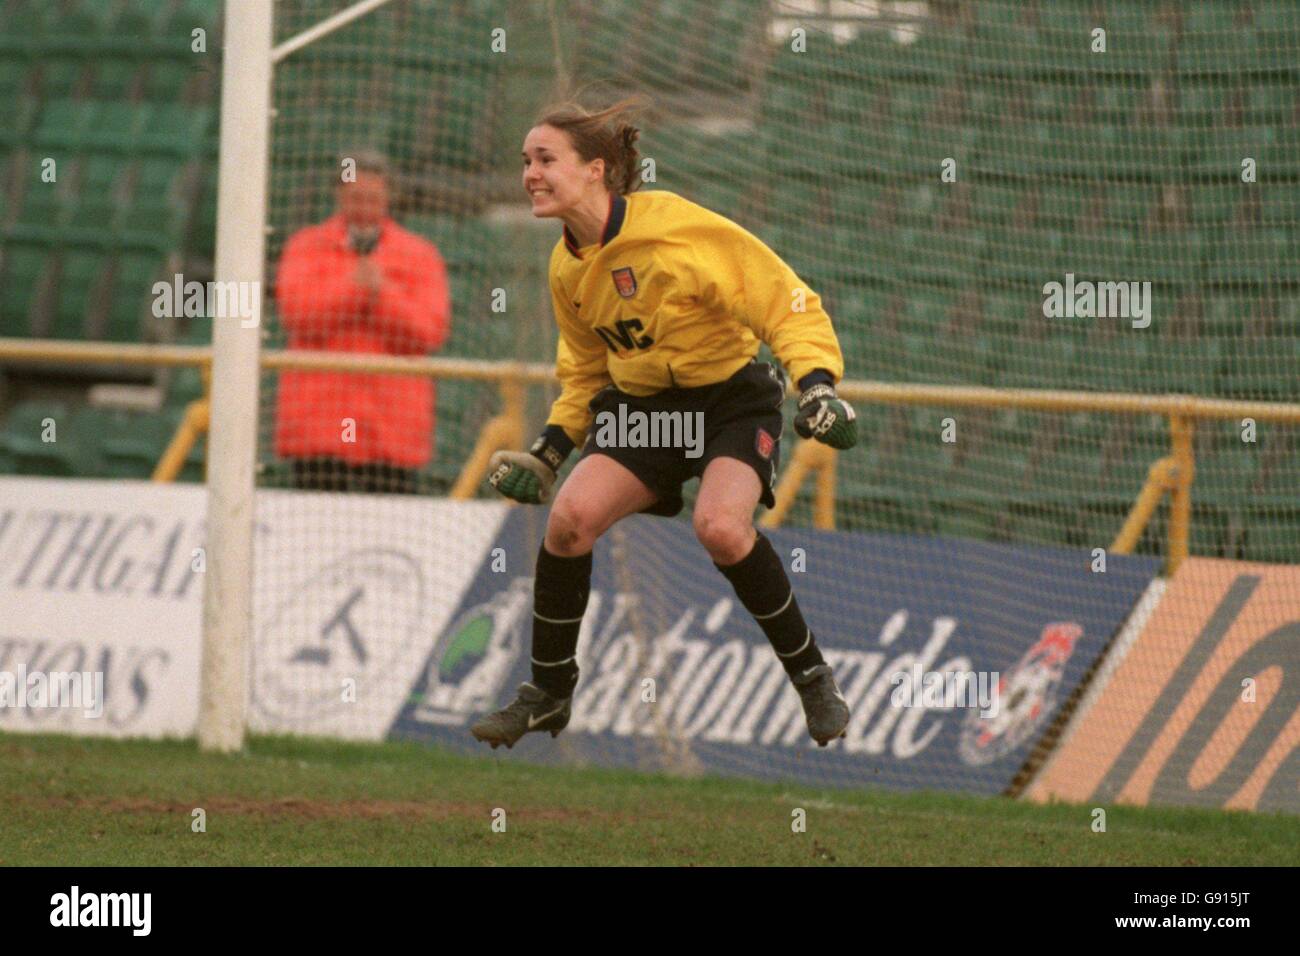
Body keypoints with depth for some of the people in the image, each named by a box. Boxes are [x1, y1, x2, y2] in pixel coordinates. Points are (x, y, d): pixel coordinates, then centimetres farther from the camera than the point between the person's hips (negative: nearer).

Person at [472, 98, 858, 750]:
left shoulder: (678, 228, -21)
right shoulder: (567, 268, 1)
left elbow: (788, 305, -17)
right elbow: (584, 372, 19)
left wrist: (817, 385, -29)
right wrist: (547, 454, 11)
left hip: (734, 399, -5)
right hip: (642, 406, 6)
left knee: (720, 526, -31)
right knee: (570, 516, -18)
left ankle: (813, 678, -8)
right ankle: (548, 695, 0)